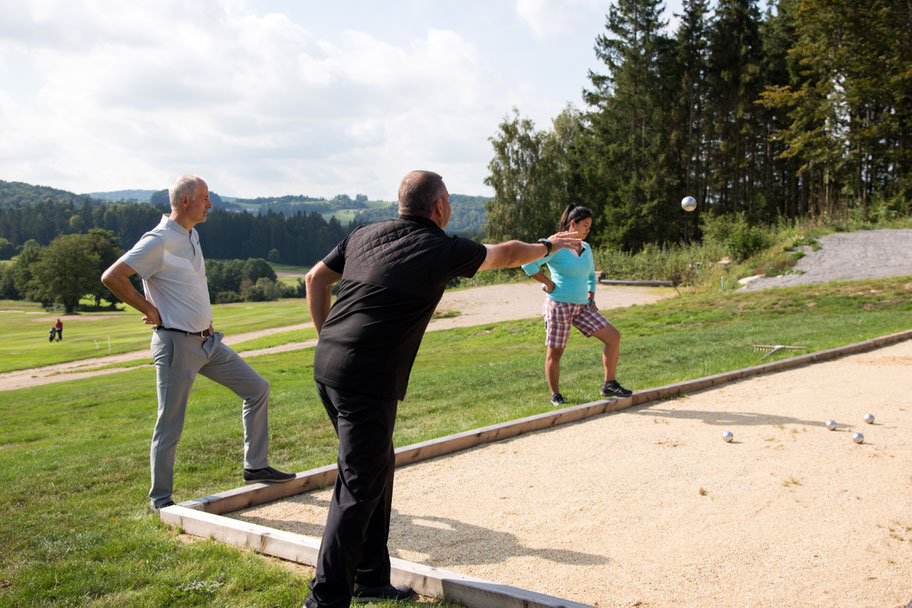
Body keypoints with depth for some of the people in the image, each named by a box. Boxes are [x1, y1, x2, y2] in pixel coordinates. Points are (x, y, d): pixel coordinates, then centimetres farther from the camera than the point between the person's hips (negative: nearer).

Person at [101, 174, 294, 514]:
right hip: (177, 344, -9)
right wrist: (149, 310, -13)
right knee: (170, 426, 0)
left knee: (257, 388, 9)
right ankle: (160, 500, 15)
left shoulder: (191, 236, 13)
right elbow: (111, 277, -20)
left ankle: (255, 467, 17)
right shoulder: (159, 241, -15)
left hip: (208, 341, 9)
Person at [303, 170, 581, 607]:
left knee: (377, 467, 19)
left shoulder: (364, 235, 13)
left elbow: (315, 279, 17)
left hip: (328, 363, 8)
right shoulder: (443, 250, -3)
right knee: (360, 488, -2)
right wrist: (549, 245, 32)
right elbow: (508, 254, 13)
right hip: (368, 379, -8)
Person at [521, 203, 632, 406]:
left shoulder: (586, 248, 11)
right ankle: (555, 395, 17)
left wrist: (591, 299, 15)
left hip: (581, 307, 7)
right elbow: (528, 264, -21)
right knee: (555, 352, 1)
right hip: (559, 305, -7)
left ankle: (610, 385, 2)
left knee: (613, 336, -2)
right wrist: (548, 284, -14)